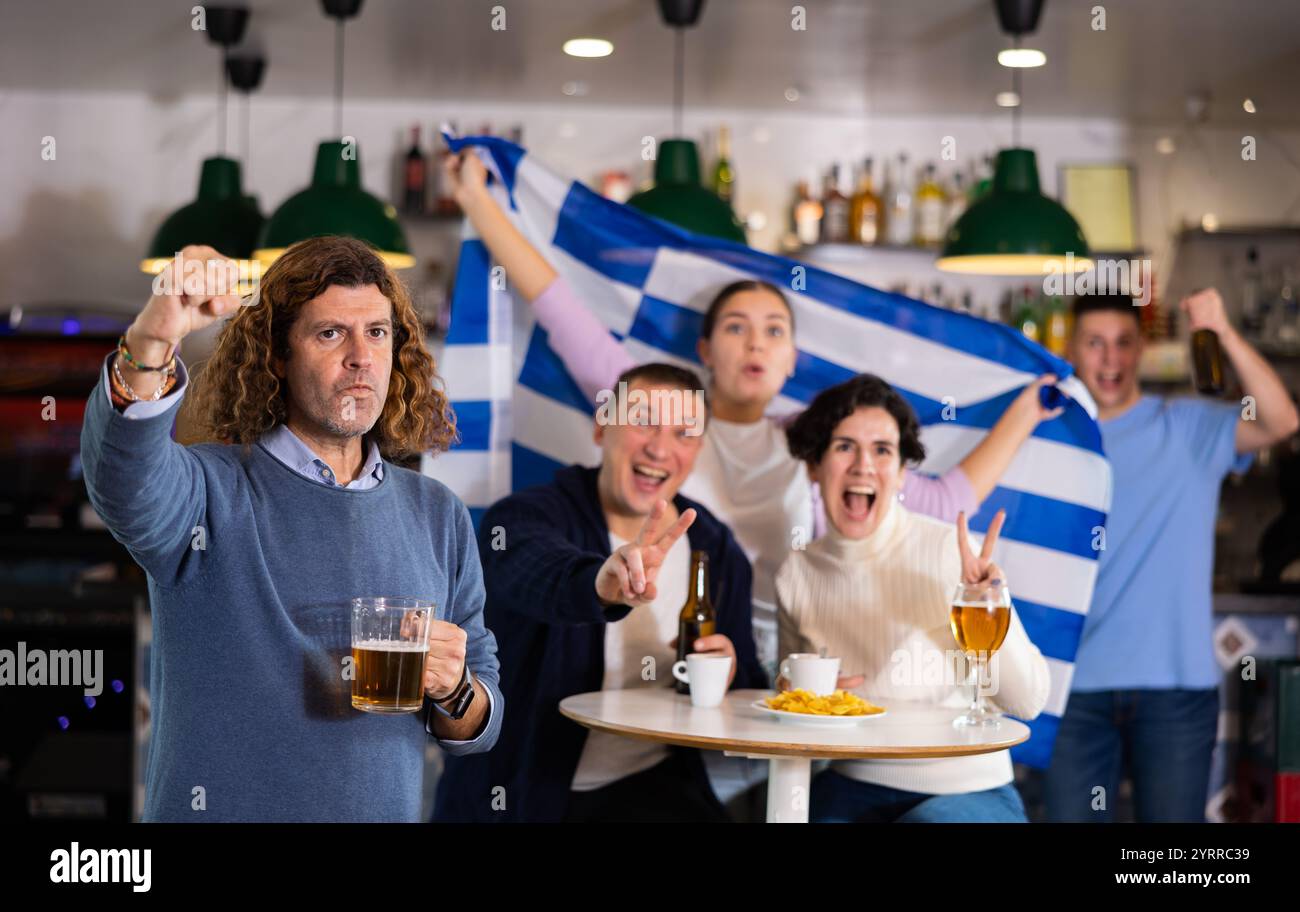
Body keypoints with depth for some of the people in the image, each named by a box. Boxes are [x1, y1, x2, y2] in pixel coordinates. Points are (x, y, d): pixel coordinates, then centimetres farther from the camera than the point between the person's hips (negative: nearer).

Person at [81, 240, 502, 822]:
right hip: (220, 808, -3)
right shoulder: (212, 493, -10)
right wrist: (152, 341, -49)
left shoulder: (437, 515, 2)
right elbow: (123, 471, -33)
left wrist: (454, 691, -14)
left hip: (385, 811, 3)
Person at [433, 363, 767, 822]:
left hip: (648, 785, 4)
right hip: (515, 792, -3)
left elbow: (751, 698, 14)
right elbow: (537, 571, -32)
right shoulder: (524, 517, -7)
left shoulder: (719, 552, 7)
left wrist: (728, 678, -9)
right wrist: (601, 583, -54)